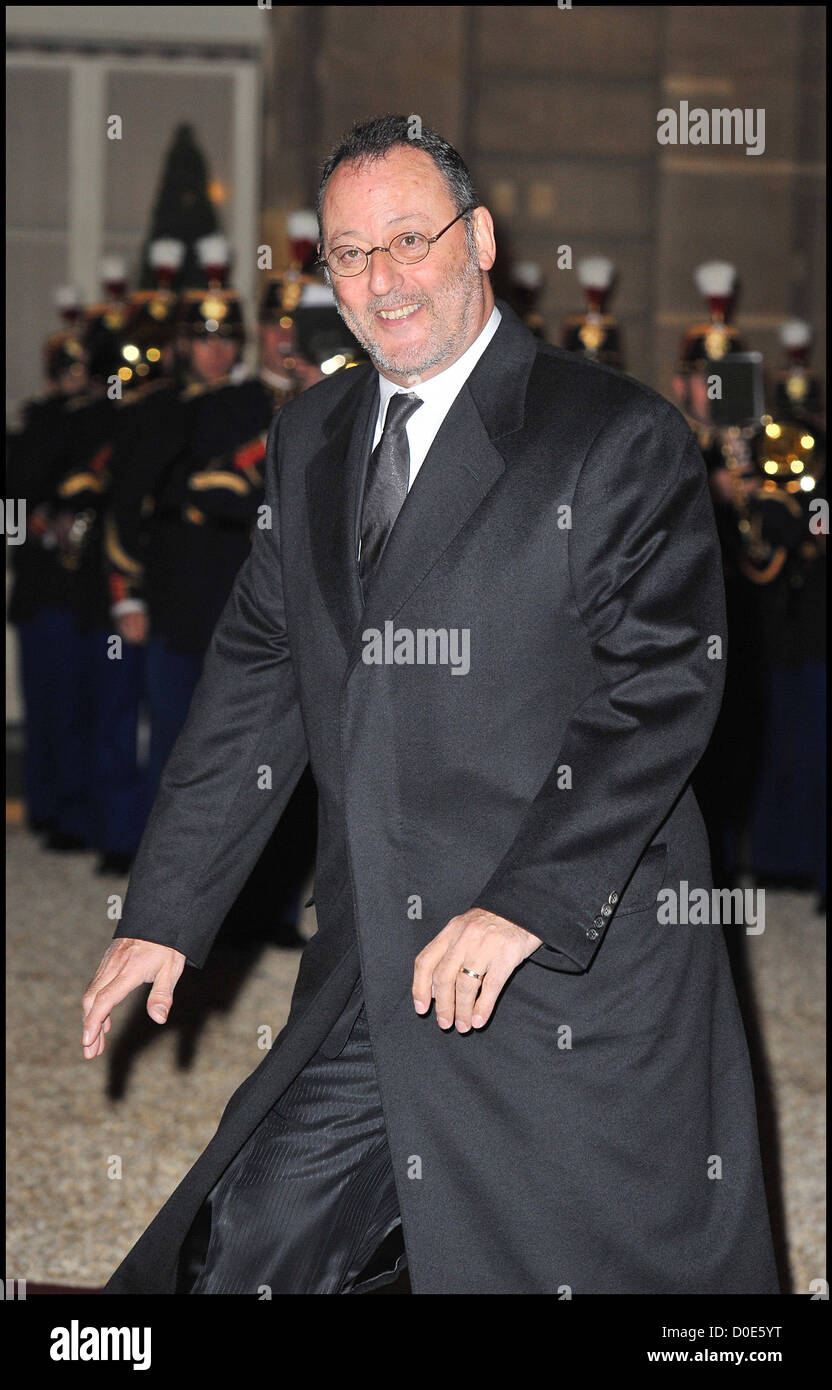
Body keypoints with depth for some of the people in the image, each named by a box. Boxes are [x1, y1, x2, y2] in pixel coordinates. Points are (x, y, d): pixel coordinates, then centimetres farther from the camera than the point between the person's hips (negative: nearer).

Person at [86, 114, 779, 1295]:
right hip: (369, 975, 6)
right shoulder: (310, 440, 14)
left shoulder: (619, 437, -6)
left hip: (577, 972, -6)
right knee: (237, 1254, 7)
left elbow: (663, 688, -13)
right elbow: (257, 680, 16)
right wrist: (166, 914, 11)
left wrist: (525, 904, -21)